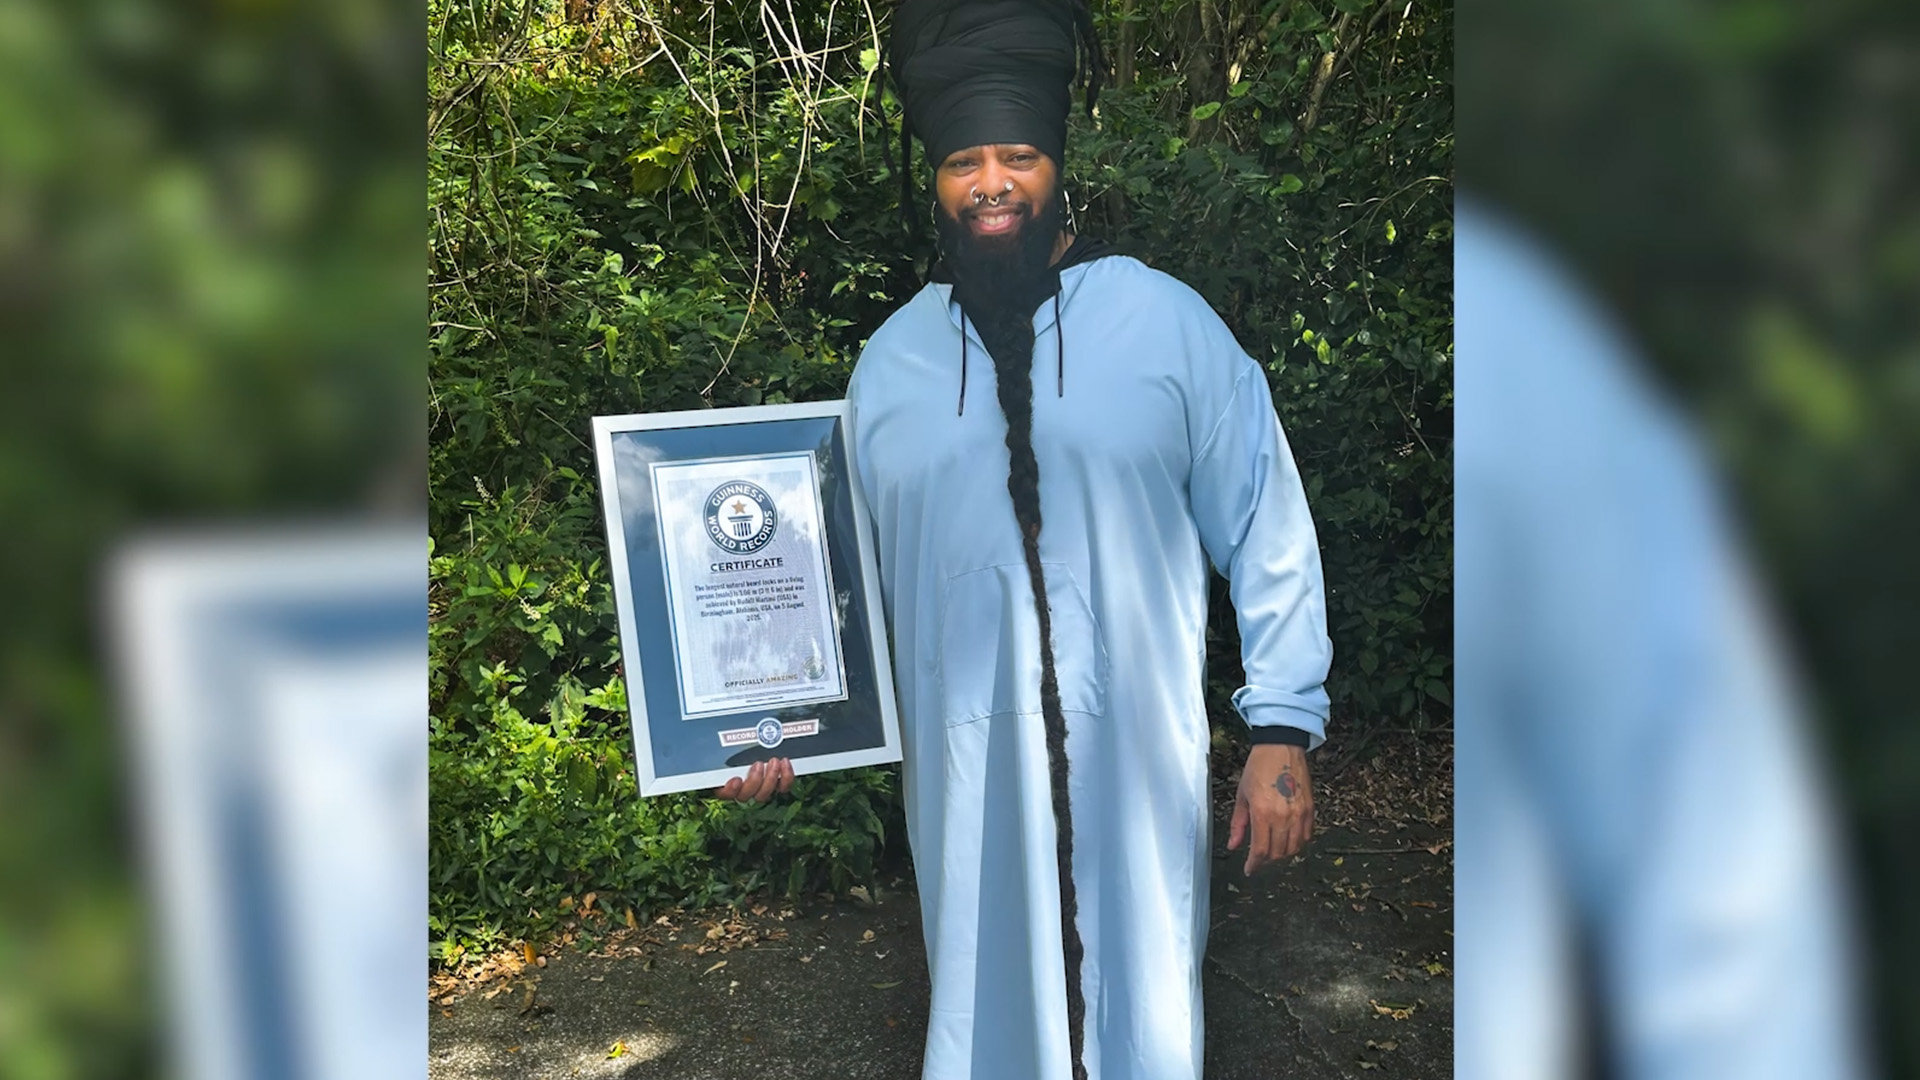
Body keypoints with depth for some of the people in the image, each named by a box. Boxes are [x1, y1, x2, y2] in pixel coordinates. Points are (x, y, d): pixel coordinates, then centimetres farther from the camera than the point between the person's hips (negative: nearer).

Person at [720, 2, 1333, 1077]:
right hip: (966, 772, 2)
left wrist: (1284, 725, -5)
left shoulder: (1170, 323, -3)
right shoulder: (891, 361, 5)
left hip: (1134, 761, -2)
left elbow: (1266, 533, -2)